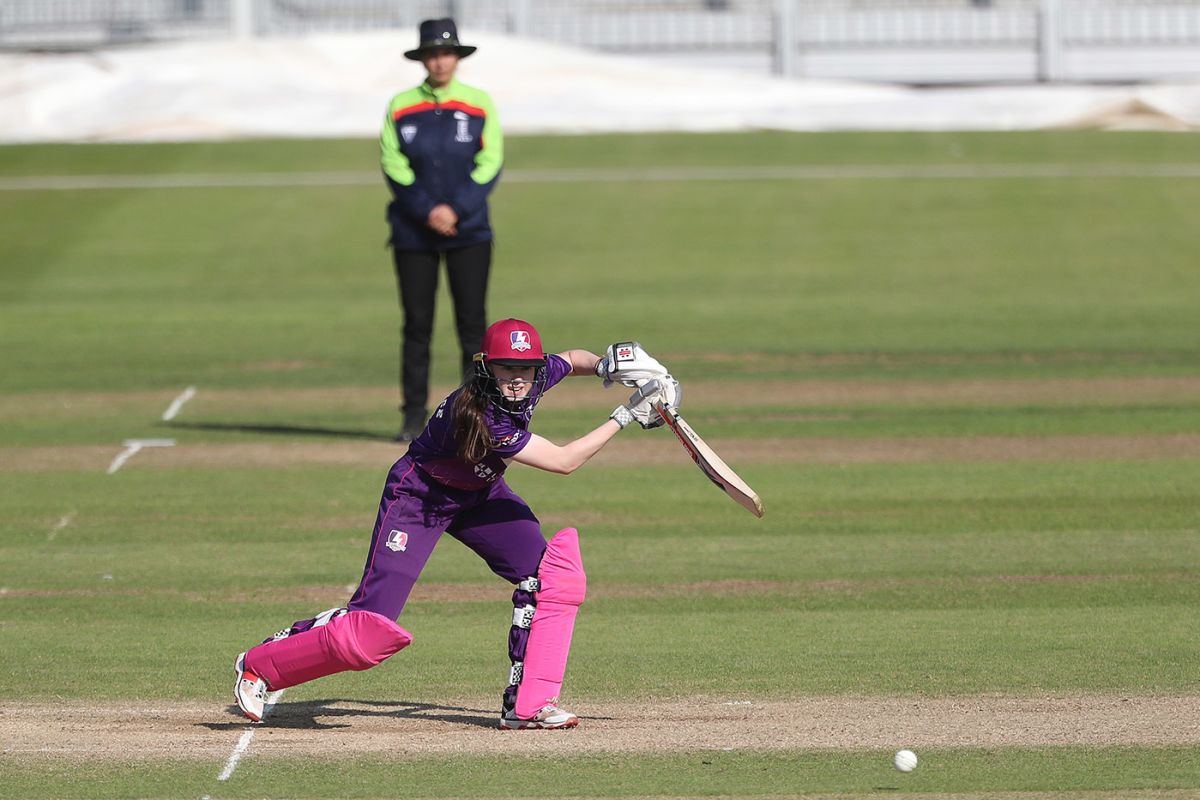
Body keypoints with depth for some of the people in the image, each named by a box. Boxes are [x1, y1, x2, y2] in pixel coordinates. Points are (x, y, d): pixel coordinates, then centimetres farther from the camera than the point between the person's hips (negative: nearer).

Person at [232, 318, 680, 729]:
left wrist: (604, 365, -11)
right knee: (372, 628, -13)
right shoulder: (480, 417, -38)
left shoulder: (536, 377, -16)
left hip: (478, 493, 8)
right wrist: (625, 416, -31)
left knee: (553, 573, -12)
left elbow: (572, 359, 10)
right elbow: (564, 462, -34)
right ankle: (258, 666, 7)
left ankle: (527, 705, -6)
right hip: (420, 497, -8)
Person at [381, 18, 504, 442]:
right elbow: (393, 167, -1)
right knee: (417, 325, 2)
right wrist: (427, 212, -13)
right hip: (413, 234, 1)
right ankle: (414, 413, 8)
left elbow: (490, 164, -3)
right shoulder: (400, 107, 5)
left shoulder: (479, 104, 3)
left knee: (472, 324, -4)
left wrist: (456, 210, -14)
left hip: (469, 232, -1)